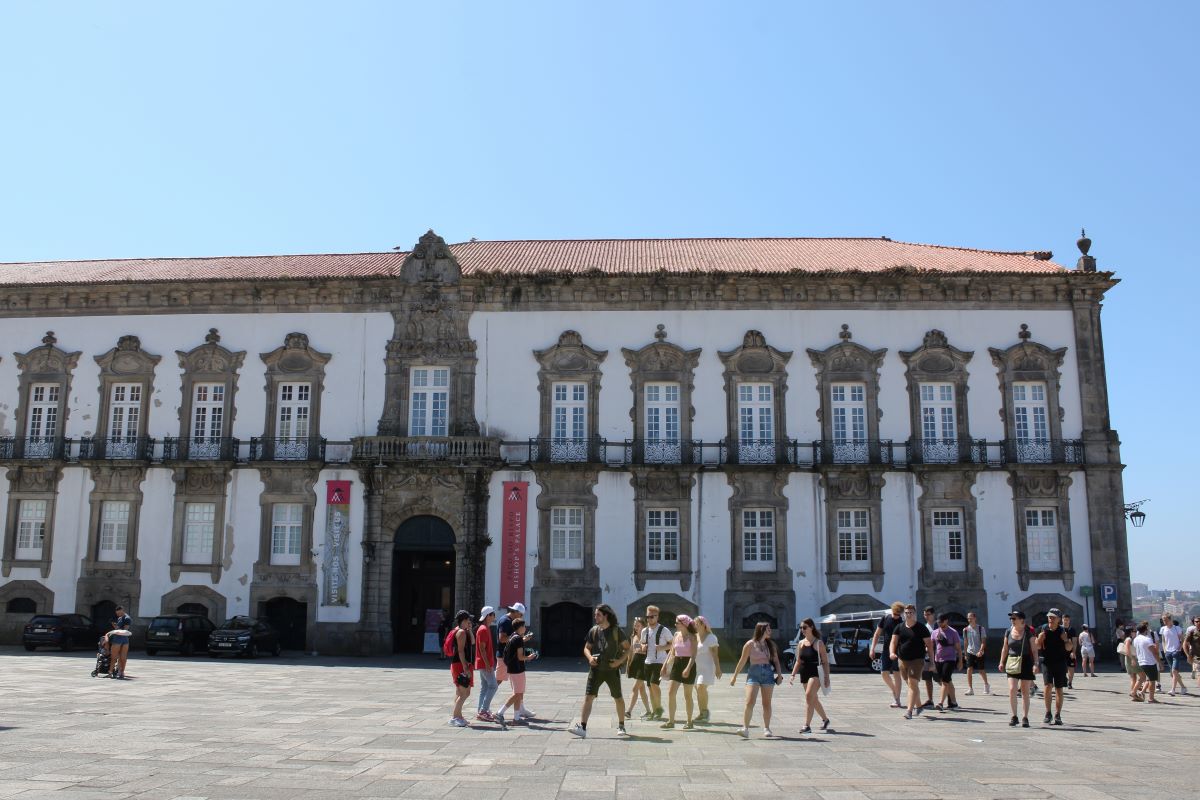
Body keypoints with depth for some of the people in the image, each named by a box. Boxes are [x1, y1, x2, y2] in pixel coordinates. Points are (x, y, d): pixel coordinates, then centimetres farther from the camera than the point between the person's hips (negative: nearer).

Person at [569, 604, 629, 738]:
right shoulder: (593, 630, 3)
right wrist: (590, 657, -10)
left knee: (618, 698, 11)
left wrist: (620, 660, -15)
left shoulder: (616, 631, -6)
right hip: (596, 669, 2)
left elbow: (627, 648, -1)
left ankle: (621, 726, 28)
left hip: (612, 670, -2)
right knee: (588, 697, -9)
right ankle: (582, 727, -13)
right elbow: (586, 648, 11)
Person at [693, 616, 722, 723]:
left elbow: (715, 654, -10)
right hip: (696, 667, 6)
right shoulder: (695, 637, 10)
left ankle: (705, 710, -2)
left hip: (707, 667, -6)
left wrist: (718, 669, -14)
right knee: (698, 690, 6)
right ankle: (702, 714, 14)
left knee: (701, 687, -18)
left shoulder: (710, 637, -8)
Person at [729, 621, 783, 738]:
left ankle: (766, 728, 17)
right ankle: (745, 728, -13)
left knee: (767, 703, 6)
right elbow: (742, 661, 2)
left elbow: (776, 660, 12)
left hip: (768, 673, 3)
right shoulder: (750, 644, -2)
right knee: (750, 702, -12)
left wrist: (779, 674, 1)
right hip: (754, 673, -3)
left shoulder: (771, 644, 8)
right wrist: (734, 676, 4)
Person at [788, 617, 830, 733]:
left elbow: (825, 662, -5)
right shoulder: (801, 643, 9)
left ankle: (807, 726, -18)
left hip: (816, 673, -7)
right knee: (814, 699, 16)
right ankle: (825, 719, 39)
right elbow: (798, 661, 14)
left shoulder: (818, 643, -6)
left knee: (809, 695, -20)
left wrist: (827, 678, -10)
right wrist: (793, 675, 6)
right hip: (804, 674, 7)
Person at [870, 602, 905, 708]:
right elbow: (877, 634, 7)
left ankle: (897, 699, 5)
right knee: (884, 673, 2)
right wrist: (872, 648, 2)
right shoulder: (885, 618, 2)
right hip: (886, 650, 4)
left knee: (896, 674, -3)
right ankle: (894, 691, 27)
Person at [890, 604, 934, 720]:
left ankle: (909, 711, -17)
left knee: (913, 684, -14)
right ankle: (918, 706, 34)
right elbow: (893, 642, 0)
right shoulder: (899, 628, 7)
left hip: (917, 660, -5)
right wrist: (892, 653, -20)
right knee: (911, 684, 16)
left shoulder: (921, 628, -3)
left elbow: (929, 644, -2)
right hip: (902, 660, 5)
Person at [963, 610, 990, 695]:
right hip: (970, 652, 2)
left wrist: (980, 651, -22)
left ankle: (986, 685, 35)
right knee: (969, 669, -12)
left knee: (981, 671, 8)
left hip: (979, 653, -2)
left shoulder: (981, 628, -6)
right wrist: (965, 654, 13)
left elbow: (983, 641, -9)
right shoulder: (966, 630, 2)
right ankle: (970, 689, -8)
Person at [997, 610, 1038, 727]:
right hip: (1012, 663, 2)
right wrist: (1002, 662, 7)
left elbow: (1034, 649, -4)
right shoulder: (1008, 631, 6)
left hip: (1025, 662, -2)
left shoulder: (1029, 632, -4)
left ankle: (1025, 718, 12)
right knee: (1012, 689, -9)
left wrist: (1035, 663, -13)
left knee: (1025, 692, 4)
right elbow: (1005, 648, 12)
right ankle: (1014, 716, 3)